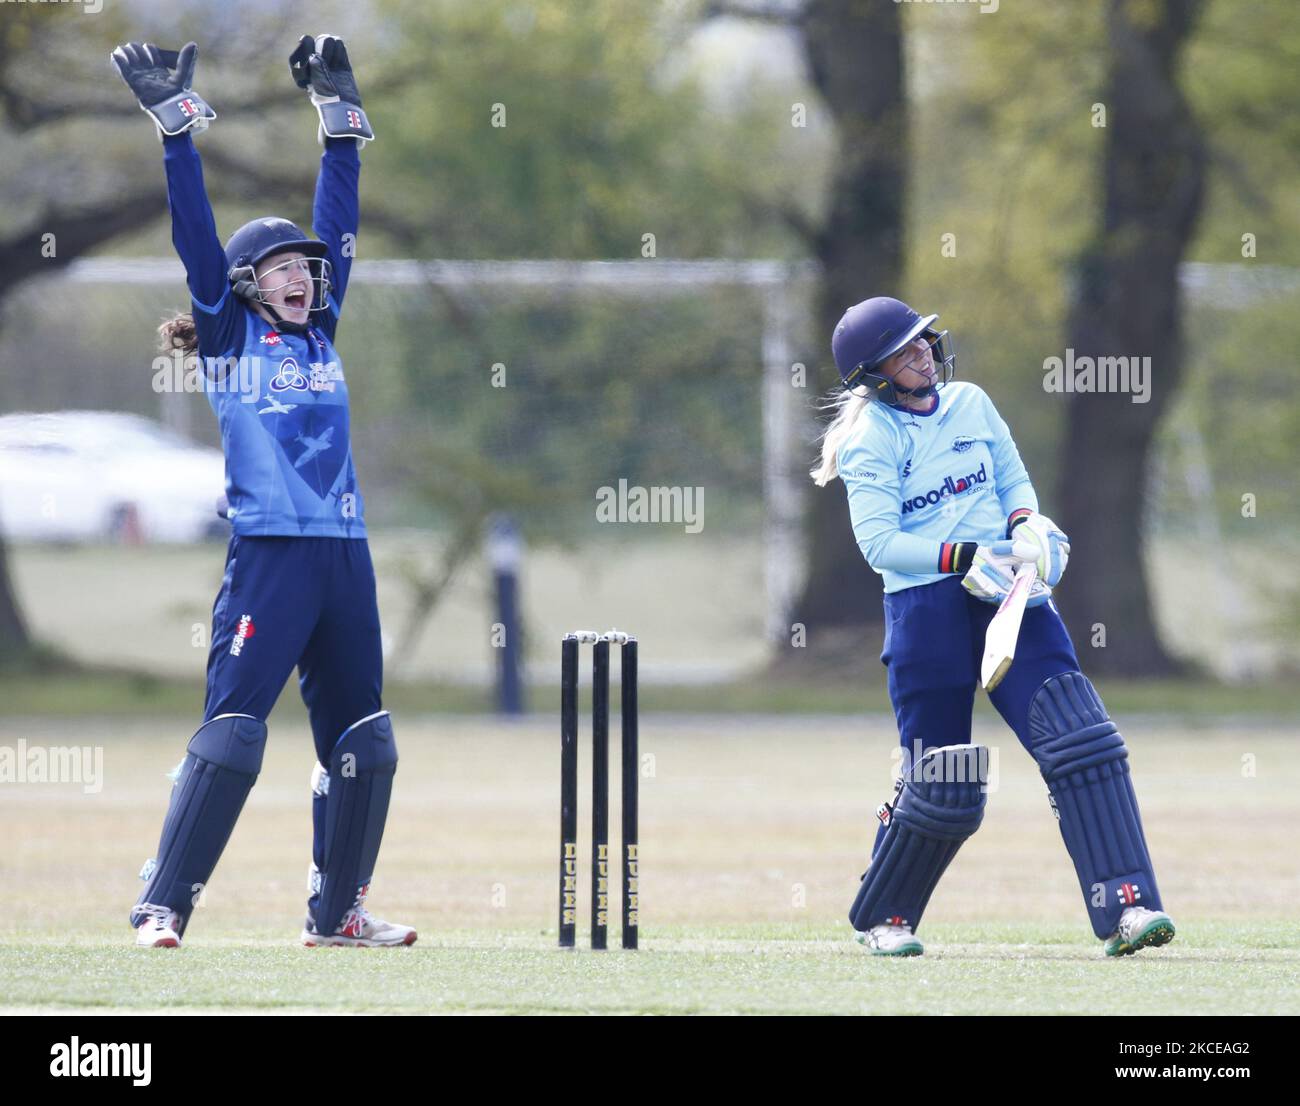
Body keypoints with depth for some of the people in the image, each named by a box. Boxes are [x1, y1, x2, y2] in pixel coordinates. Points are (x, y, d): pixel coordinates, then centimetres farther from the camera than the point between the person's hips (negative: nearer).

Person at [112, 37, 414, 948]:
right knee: (232, 730, -12)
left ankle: (337, 911, 18)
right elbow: (195, 232, -4)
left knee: (360, 736, 8)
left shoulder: (320, 332, 16)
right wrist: (176, 124, -10)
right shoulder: (229, 336, 3)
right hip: (269, 556, -6)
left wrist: (338, 115, 18)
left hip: (344, 556, 6)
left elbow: (339, 220, 19)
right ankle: (163, 907, -10)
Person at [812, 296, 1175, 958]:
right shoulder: (871, 438, -4)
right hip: (923, 610, -4)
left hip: (1006, 594, 4)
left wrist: (1026, 524, -1)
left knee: (1083, 745, -13)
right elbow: (879, 541, -13)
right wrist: (968, 557, -22)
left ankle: (1126, 907, -17)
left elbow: (1013, 479, 21)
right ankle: (881, 917, 25)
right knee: (942, 789, 0)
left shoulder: (971, 405, 11)